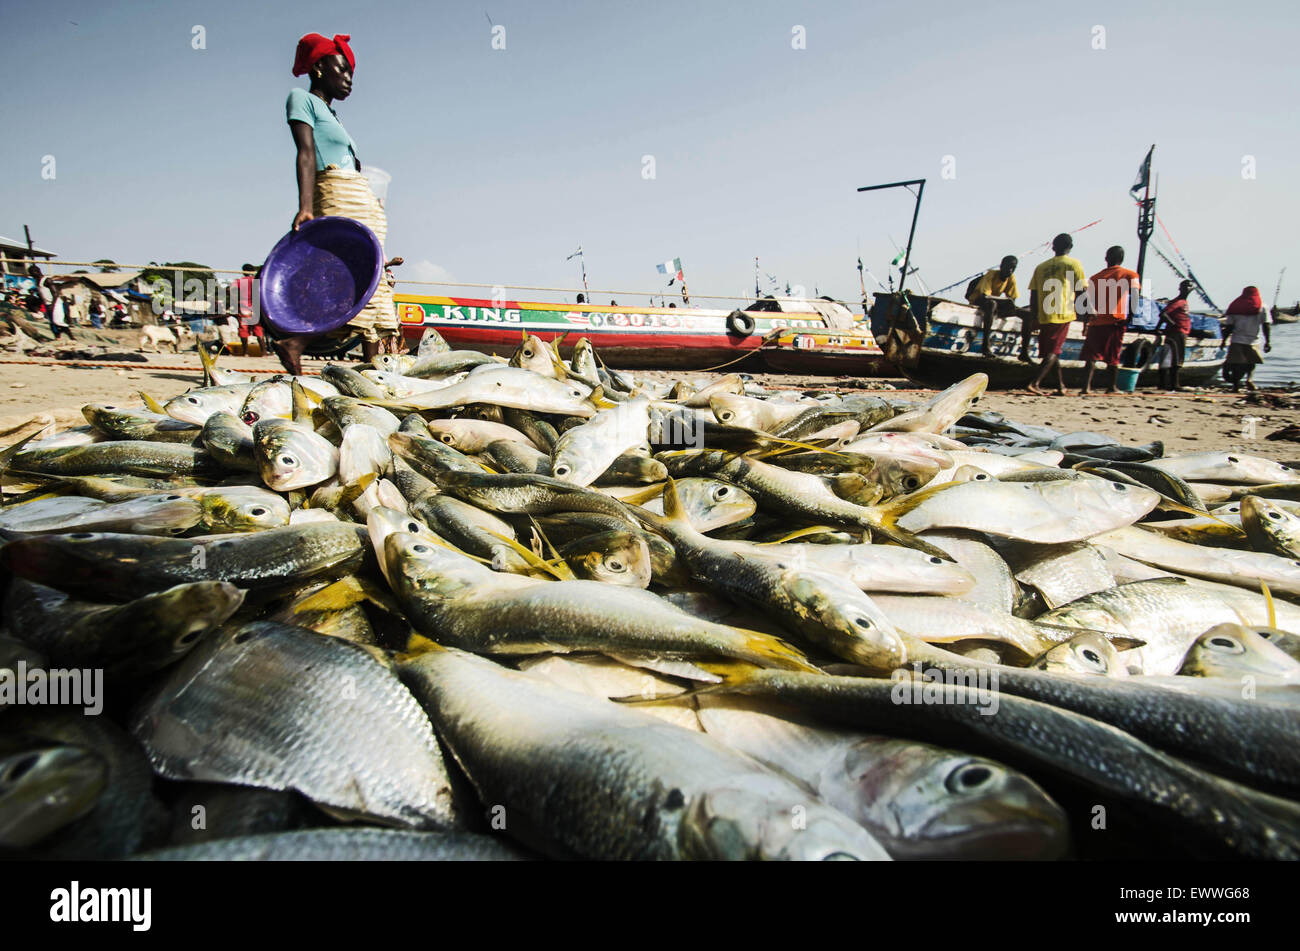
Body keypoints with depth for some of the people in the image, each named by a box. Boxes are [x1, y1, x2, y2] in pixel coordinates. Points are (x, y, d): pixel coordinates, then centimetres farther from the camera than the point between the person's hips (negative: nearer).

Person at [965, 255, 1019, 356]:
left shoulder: (1011, 278, -7)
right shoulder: (992, 274, -24)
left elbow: (1012, 299, -4)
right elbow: (985, 296, -36)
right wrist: (1006, 299, -30)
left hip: (993, 301, 7)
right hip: (977, 300, -7)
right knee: (992, 303, -41)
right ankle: (985, 346, -42)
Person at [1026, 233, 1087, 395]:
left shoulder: (1041, 267, 12)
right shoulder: (1073, 264, 1)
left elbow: (1033, 296, 9)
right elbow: (1081, 292, -4)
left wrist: (1036, 318, 15)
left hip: (1043, 316, 4)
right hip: (1062, 315, -4)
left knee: (1052, 351, 14)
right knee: (1053, 352, -3)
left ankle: (1061, 386, 18)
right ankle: (1034, 384, -18)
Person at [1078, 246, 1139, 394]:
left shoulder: (1095, 278, 11)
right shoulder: (1130, 275, 6)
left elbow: (1088, 304, 8)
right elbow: (1134, 296, -8)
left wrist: (1085, 324, 12)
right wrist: (1131, 315, -5)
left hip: (1096, 322, 1)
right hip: (1116, 321, 0)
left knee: (1091, 355, -1)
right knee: (1113, 355, 13)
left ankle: (1086, 386, -15)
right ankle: (1113, 386, 18)